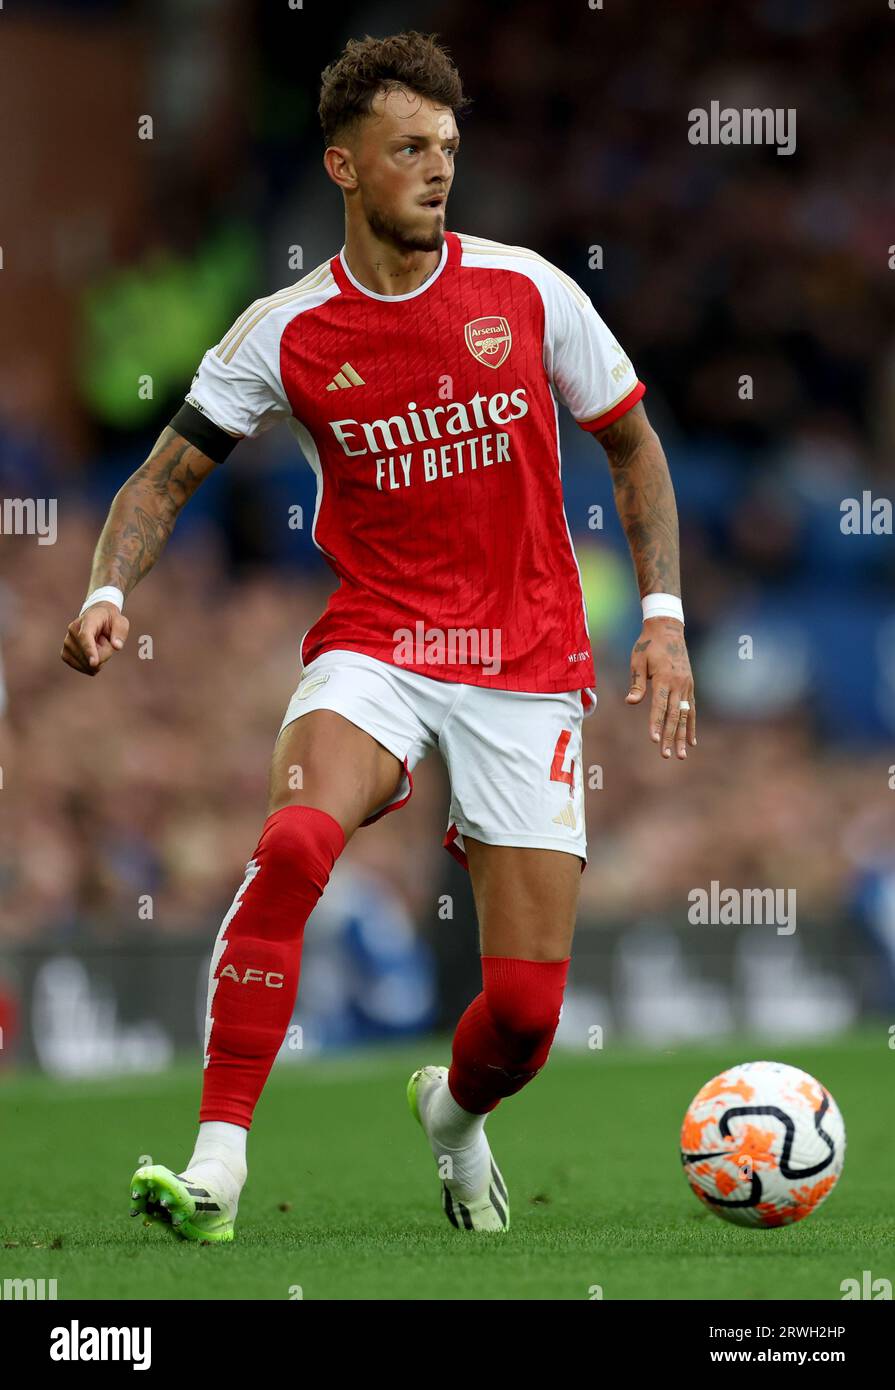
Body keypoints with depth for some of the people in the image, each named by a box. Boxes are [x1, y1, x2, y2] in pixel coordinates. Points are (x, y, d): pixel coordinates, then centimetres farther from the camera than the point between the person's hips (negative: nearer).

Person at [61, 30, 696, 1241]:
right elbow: (167, 478, 4)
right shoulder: (288, 333, -3)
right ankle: (217, 1165, -29)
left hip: (529, 665, 1)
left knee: (528, 1006, -5)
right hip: (375, 648, -1)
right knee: (293, 844, -34)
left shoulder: (526, 290, -1)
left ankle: (454, 1115, 33)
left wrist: (664, 618, 2)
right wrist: (109, 592, -15)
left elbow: (633, 447, 10)